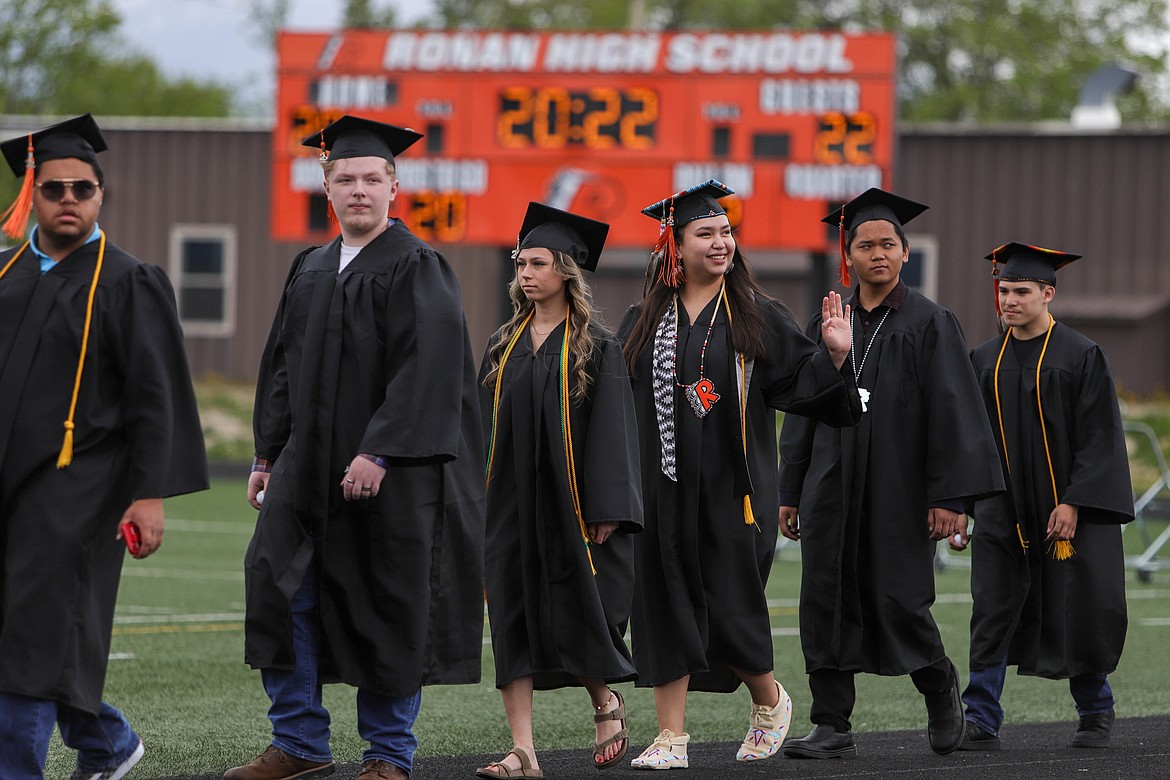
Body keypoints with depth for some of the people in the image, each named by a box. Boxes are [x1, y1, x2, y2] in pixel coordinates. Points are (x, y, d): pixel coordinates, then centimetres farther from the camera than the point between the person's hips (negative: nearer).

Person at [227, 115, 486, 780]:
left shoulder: (416, 269, -8)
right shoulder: (311, 271, 14)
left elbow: (425, 369, -16)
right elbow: (284, 366, 19)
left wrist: (378, 453, -23)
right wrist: (269, 453, 13)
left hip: (392, 471, -6)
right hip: (310, 465, 6)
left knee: (390, 605, 0)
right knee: (279, 584, -2)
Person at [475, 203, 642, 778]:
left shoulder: (596, 349, -3)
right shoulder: (503, 347, 11)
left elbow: (611, 428, -7)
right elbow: (486, 427, 13)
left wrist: (605, 511, -14)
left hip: (568, 504, -4)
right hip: (511, 507, 4)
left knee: (577, 611, 0)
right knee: (513, 620, -3)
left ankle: (606, 703, 29)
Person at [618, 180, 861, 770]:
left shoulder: (758, 318, 2)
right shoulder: (643, 322, 8)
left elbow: (799, 382, -1)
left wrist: (834, 354, -17)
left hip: (731, 491, -2)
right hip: (664, 492, 2)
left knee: (730, 607, 0)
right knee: (666, 605, 0)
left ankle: (769, 700, 28)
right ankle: (671, 737, 4)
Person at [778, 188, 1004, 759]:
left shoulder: (930, 324, -2)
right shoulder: (826, 325, 10)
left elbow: (951, 412, -6)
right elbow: (803, 411, 14)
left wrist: (949, 496, -13)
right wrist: (790, 492, 10)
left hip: (898, 491, -4)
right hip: (832, 490, 4)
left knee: (899, 601, -3)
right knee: (828, 604, -1)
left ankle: (940, 690, 24)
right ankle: (833, 728, 4)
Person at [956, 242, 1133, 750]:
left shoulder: (1081, 356, -5)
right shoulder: (985, 361, 8)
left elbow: (1098, 436, -8)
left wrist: (1073, 503, -16)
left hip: (1068, 509, -3)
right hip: (1003, 512, 3)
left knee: (1077, 613, 4)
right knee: (992, 617, -5)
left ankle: (1095, 711, 23)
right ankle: (981, 722, -7)